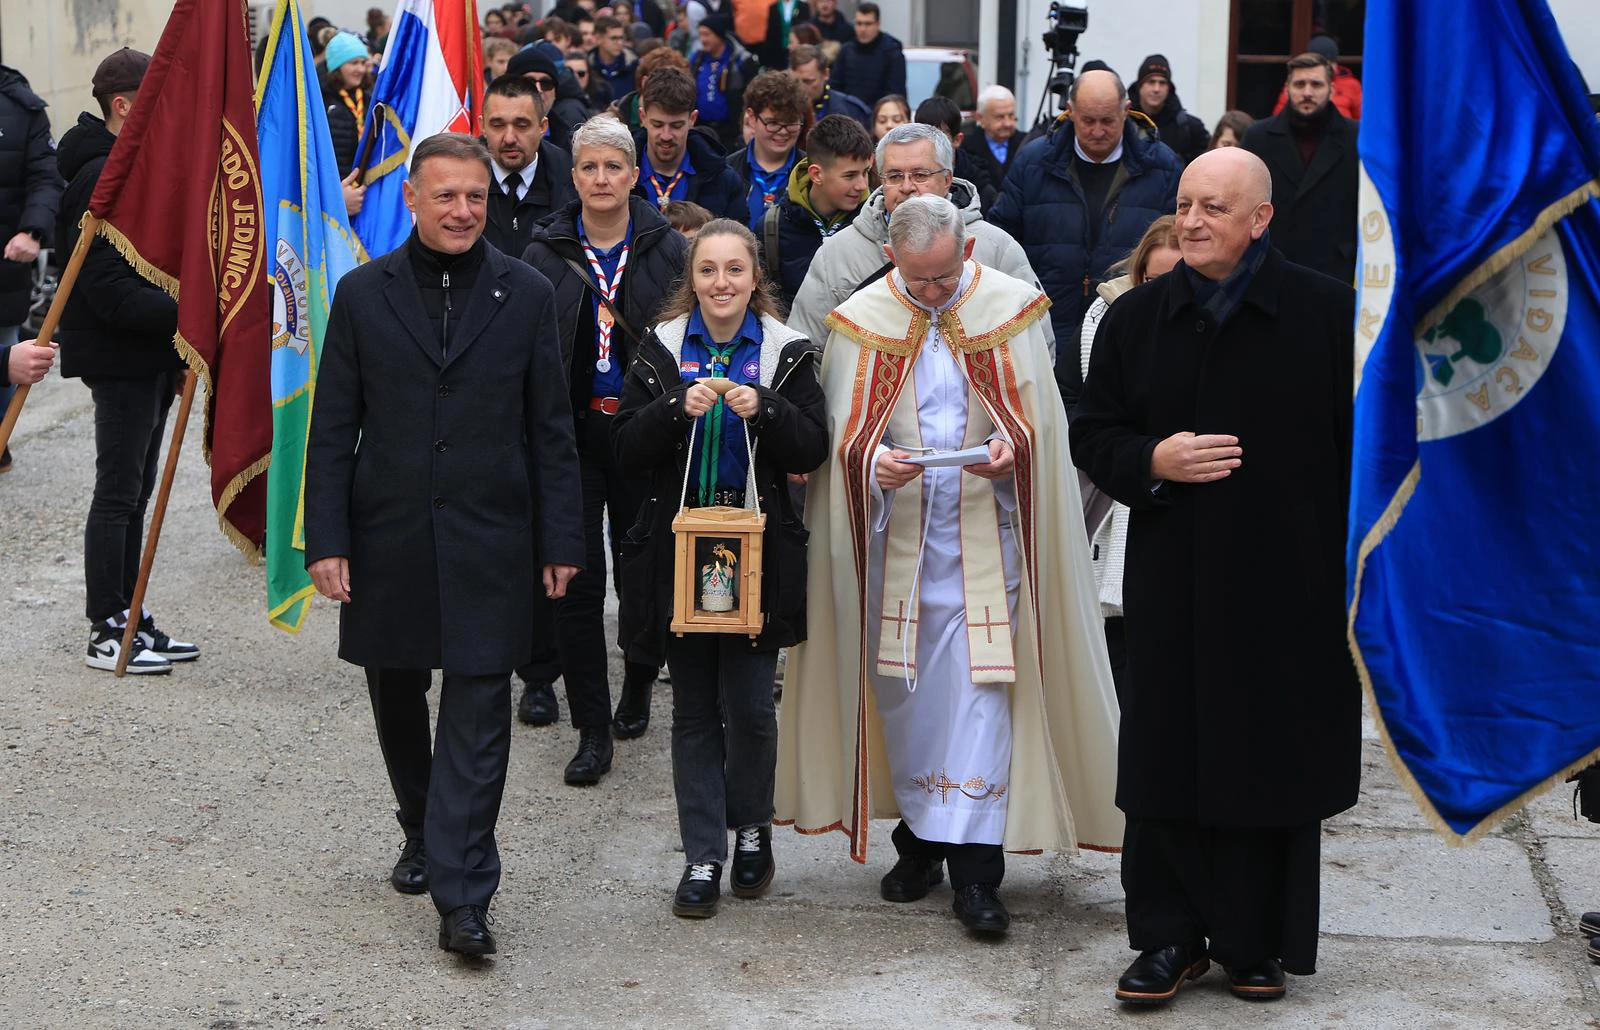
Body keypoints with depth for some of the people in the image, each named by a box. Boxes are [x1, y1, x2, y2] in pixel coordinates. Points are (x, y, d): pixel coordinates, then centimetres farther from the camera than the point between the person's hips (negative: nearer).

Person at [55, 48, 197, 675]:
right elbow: (111, 292, -24)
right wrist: (188, 314, -27)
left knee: (136, 492, 14)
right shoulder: (100, 179, -18)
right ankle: (107, 635, 5)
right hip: (120, 358, -10)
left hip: (152, 356, 10)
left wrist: (181, 342, 11)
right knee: (118, 494, -2)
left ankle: (129, 619, 23)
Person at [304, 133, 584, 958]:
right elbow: (333, 428, 3)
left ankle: (462, 895, -4)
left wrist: (559, 540, 1)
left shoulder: (526, 296, 3)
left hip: (487, 542, -1)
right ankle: (423, 836, 37)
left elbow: (550, 430, 5)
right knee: (397, 702, 14)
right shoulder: (364, 295, 3)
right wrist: (325, 540, -4)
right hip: (387, 540, 2)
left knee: (478, 713, -6)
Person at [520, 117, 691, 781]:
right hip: (571, 433, 0)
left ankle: (637, 690, 34)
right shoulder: (546, 254, 3)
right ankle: (592, 730, 3)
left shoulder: (669, 250, 1)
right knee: (578, 580, -4)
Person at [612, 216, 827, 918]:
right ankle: (702, 855, 14)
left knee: (750, 707, -2)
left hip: (757, 549, -1)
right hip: (680, 547, 1)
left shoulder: (787, 352, 2)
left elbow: (813, 449, -3)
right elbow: (627, 449, -1)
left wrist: (764, 410, -20)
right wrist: (677, 409, -18)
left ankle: (751, 830, 23)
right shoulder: (662, 348, 5)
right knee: (694, 709, 6)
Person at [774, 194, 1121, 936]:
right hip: (896, 534, 2)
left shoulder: (1012, 309, -1)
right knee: (903, 687, 9)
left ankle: (974, 867, -5)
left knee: (980, 686, -7)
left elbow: (1038, 419, 2)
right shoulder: (860, 321, 1)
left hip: (986, 533, -2)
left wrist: (1008, 450, -19)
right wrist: (876, 462, -20)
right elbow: (844, 433, 1)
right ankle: (920, 837, 25)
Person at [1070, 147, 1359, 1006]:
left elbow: (1365, 448, -3)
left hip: (1289, 588, -2)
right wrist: (1152, 460, -11)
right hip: (1171, 587, 3)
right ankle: (1169, 936, 17)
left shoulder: (1330, 313, -4)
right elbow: (1092, 436, 10)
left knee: (1273, 764, 6)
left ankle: (1258, 942, 20)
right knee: (1167, 760, 5)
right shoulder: (1136, 317, 5)